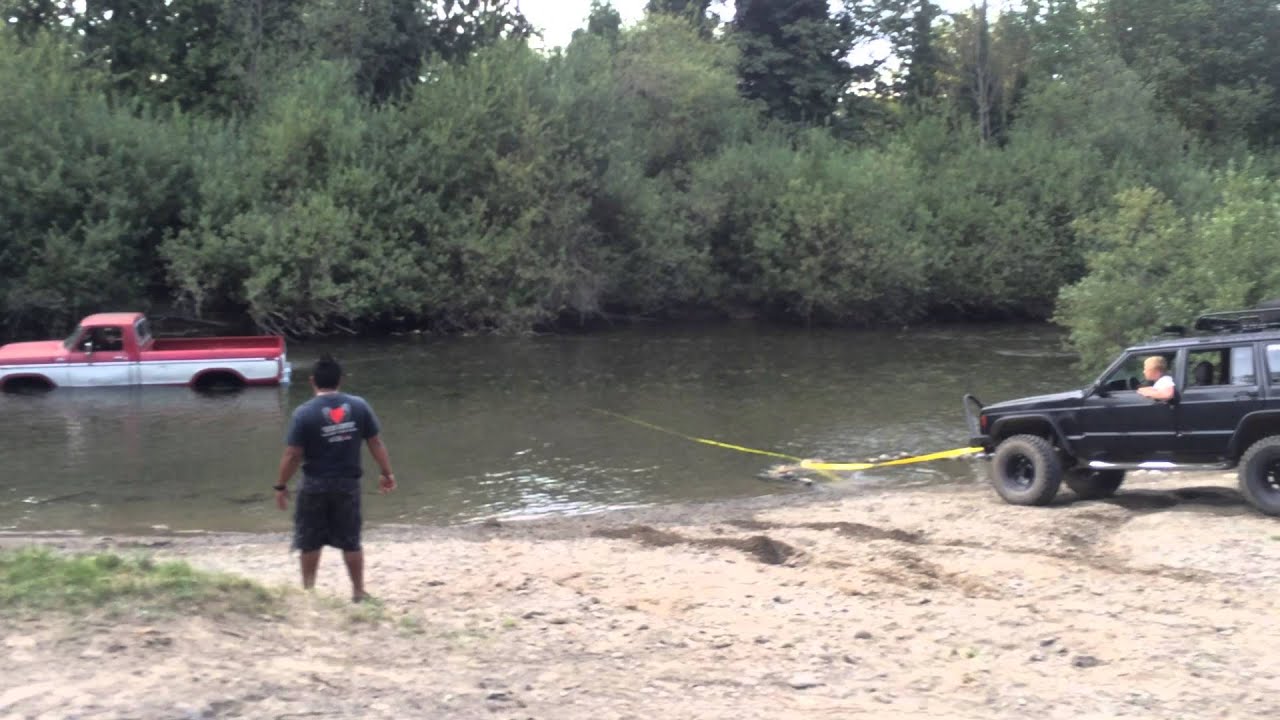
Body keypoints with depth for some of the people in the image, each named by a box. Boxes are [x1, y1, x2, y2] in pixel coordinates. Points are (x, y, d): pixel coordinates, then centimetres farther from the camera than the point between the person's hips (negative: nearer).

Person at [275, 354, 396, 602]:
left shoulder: (304, 413, -12)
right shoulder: (359, 406, -4)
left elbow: (292, 455, -12)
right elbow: (376, 443, 1)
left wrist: (281, 486, -1)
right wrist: (387, 474, 11)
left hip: (315, 485, -2)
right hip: (348, 484, 2)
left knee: (310, 543, 12)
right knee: (351, 541, 12)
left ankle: (308, 591, 19)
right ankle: (358, 591, 18)